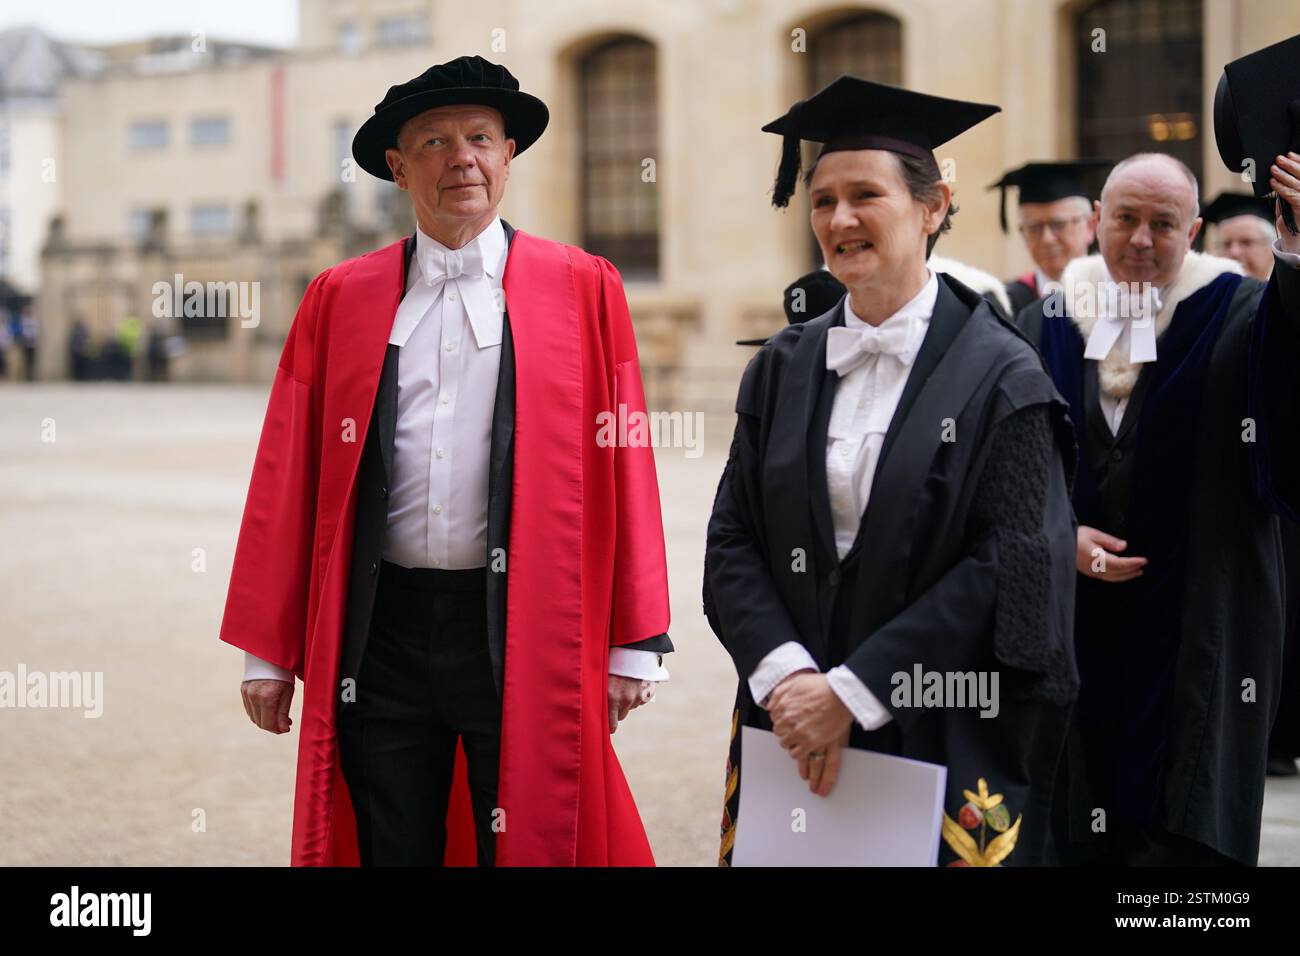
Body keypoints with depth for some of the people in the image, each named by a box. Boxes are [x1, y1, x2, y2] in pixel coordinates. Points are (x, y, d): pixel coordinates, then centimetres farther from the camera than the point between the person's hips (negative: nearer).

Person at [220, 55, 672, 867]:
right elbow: (288, 480, 6)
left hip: (522, 631, -2)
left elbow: (624, 467, 0)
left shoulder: (584, 288, 2)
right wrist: (269, 651, 4)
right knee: (388, 846, 11)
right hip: (381, 628, 2)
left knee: (529, 843, 7)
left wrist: (633, 644, -3)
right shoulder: (338, 298, 7)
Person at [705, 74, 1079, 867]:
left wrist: (852, 691, -16)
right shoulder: (785, 369, 6)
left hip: (943, 741, -3)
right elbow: (733, 540, 3)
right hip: (792, 723, 4)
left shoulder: (999, 376, -7)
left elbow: (1013, 567, -13)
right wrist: (785, 673, -14)